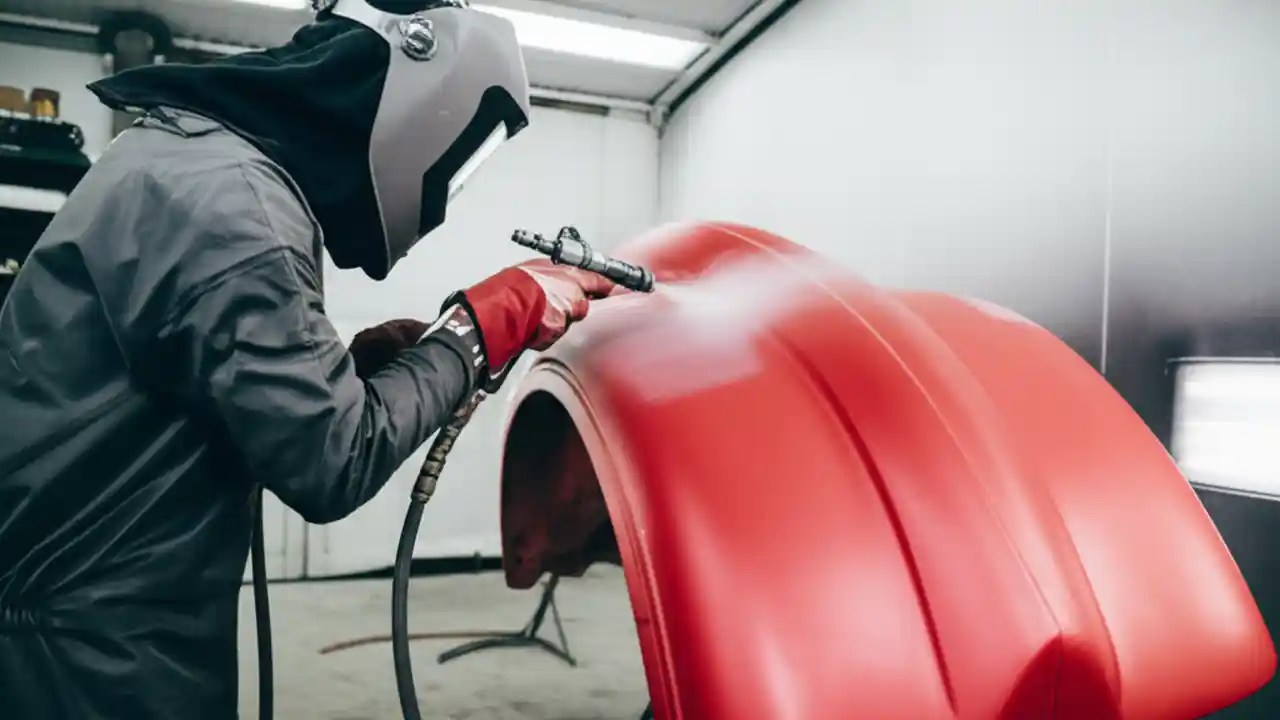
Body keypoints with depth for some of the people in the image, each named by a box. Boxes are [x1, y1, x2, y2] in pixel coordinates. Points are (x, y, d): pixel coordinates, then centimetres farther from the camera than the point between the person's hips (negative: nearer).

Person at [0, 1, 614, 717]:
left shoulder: (204, 156, 9)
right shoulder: (222, 195, -23)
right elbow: (334, 462, -22)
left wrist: (364, 359, -2)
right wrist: (494, 317, -13)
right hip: (91, 650, -9)